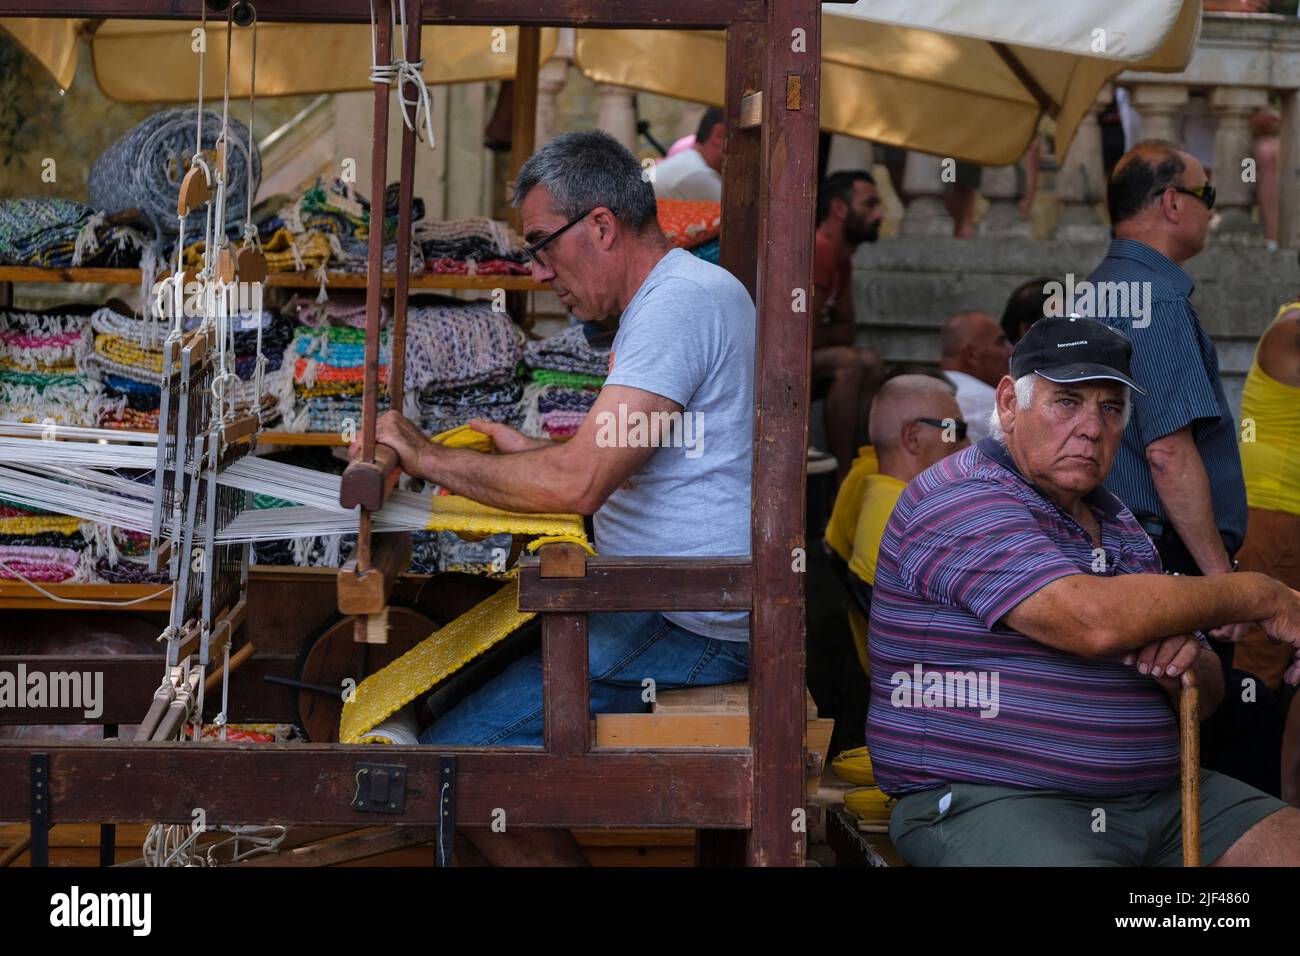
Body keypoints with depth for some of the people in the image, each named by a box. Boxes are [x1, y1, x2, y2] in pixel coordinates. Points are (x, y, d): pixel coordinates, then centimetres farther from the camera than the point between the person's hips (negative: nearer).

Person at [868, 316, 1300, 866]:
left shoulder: (1119, 527, 20)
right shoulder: (958, 502, -9)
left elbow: (1205, 698, 21)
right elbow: (1095, 620, -24)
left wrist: (1186, 666, -5)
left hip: (1151, 794, 8)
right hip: (992, 801, -8)